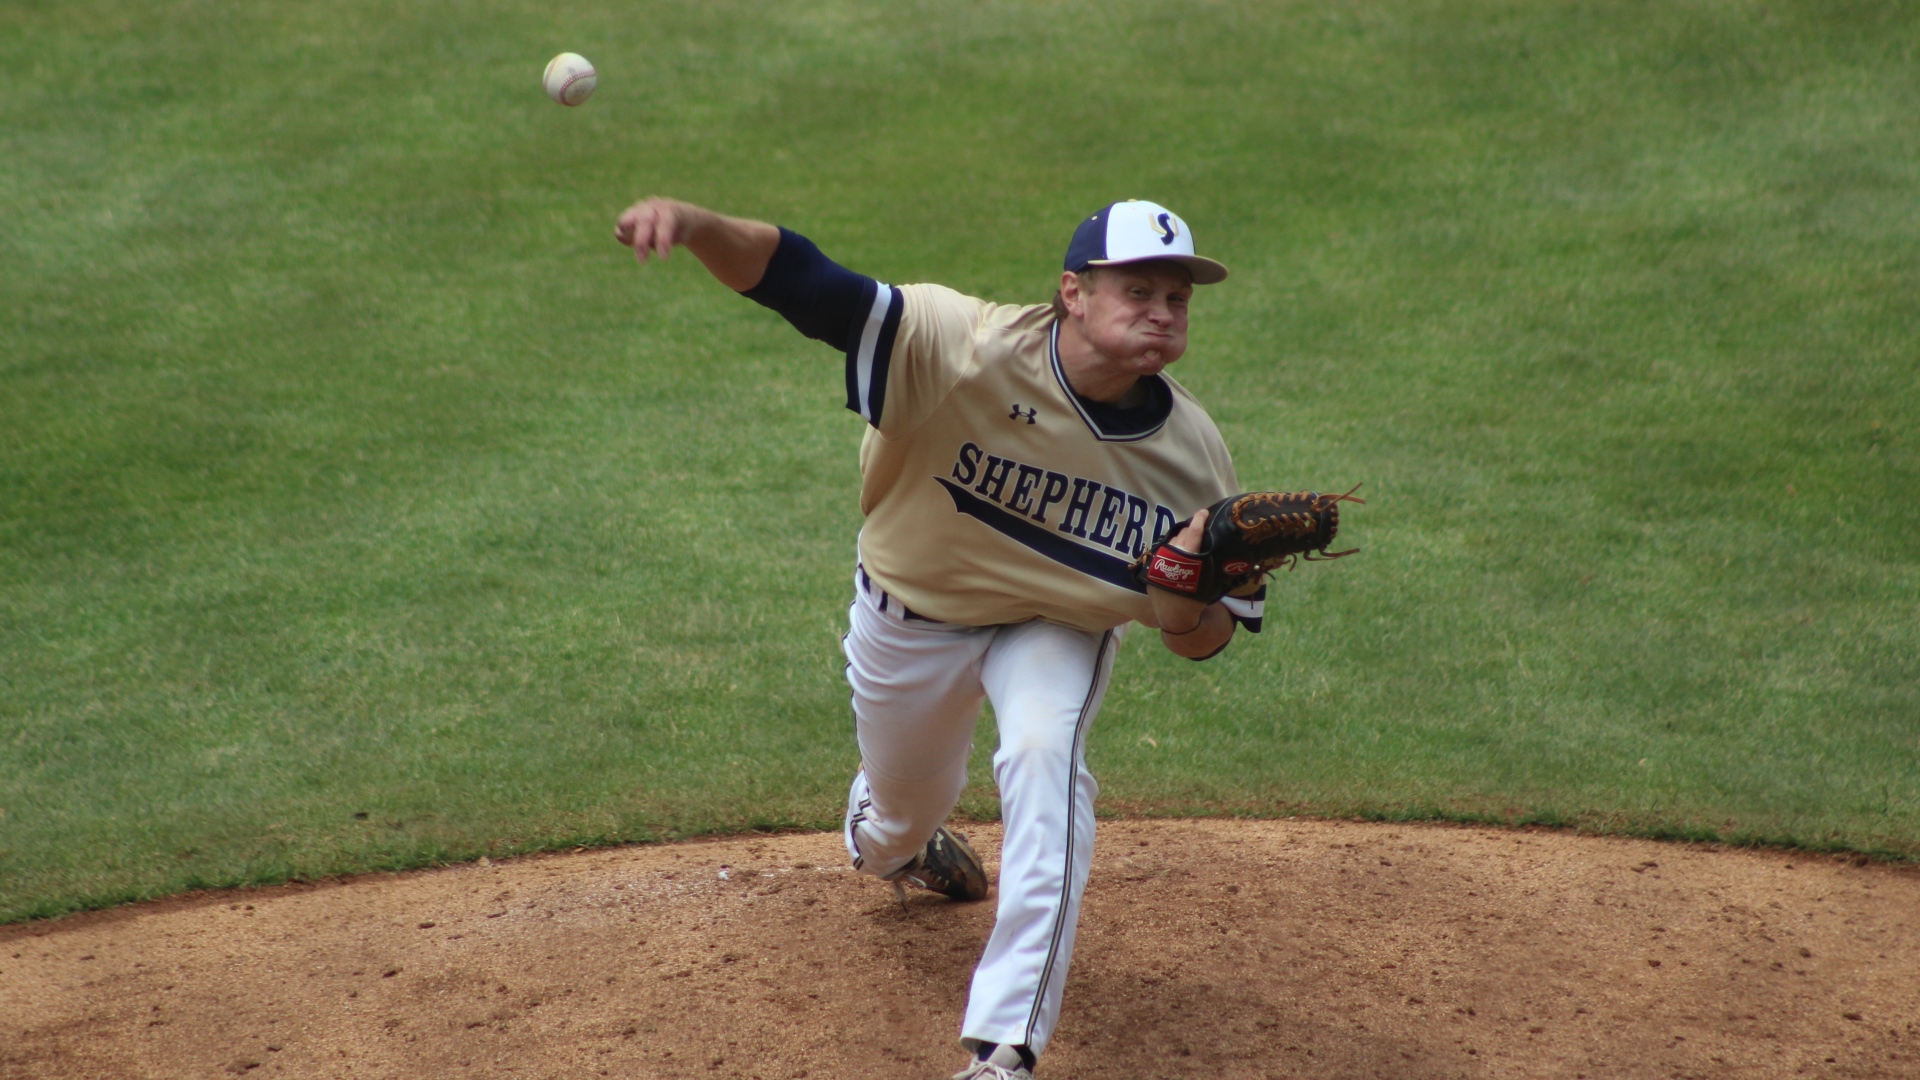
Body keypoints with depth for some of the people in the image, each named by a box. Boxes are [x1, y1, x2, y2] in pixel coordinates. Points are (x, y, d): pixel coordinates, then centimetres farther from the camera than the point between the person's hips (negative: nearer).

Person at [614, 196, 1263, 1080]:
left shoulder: (1192, 454, -24)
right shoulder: (968, 350, -34)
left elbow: (1202, 643, -12)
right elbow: (801, 280, -45)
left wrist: (1186, 609, -37)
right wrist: (696, 226, -65)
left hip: (1057, 628, 0)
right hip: (908, 615, 0)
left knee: (1044, 751, -29)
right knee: (903, 800, 19)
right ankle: (891, 842, 63)